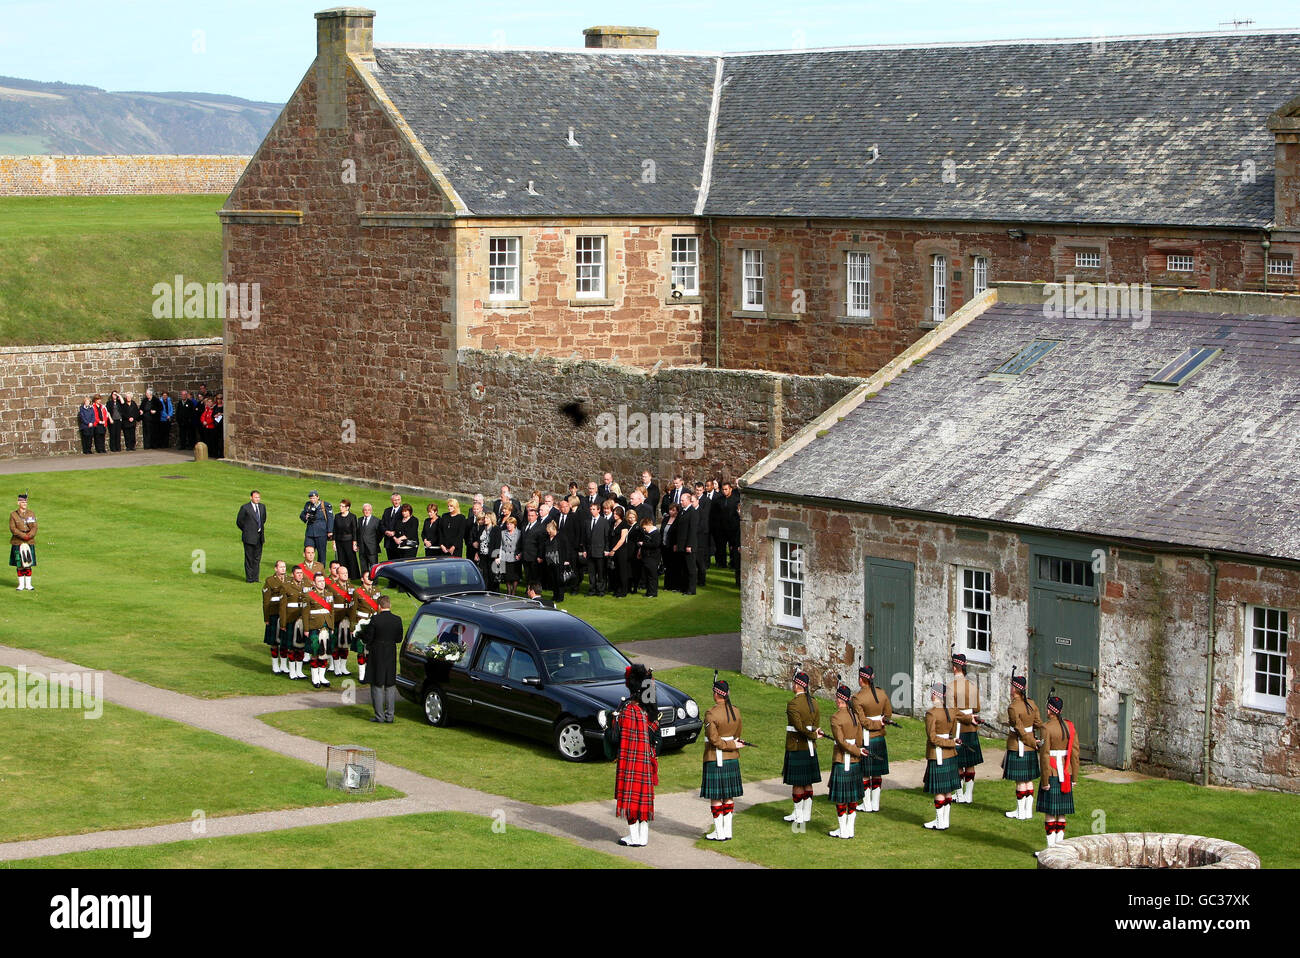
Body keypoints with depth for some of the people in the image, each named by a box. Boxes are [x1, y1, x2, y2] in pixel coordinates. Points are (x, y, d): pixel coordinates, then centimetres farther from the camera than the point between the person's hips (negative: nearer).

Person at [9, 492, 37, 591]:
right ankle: (21, 585, 9)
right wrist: (24, 536, -18)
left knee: (28, 564, 2)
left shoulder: (30, 513, 7)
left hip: (29, 542, 2)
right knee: (19, 565, 1)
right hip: (17, 543, -2)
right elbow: (13, 528, -8)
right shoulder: (13, 515, 0)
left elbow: (34, 527, 1)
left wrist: (29, 535, -17)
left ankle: (28, 584, 8)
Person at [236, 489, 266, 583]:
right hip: (249, 537, -5)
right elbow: (239, 521, -2)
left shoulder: (262, 507, 9)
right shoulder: (245, 508, -8)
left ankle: (256, 578, 16)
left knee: (257, 558, 10)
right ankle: (249, 578, 6)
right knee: (249, 558, 0)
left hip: (259, 536, 5)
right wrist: (246, 531, 2)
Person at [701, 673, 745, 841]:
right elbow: (737, 737, 11)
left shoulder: (711, 714, -17)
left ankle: (719, 833, 4)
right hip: (732, 759, 6)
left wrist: (732, 745, -11)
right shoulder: (736, 712, 2)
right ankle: (727, 831, 16)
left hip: (714, 760, -6)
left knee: (715, 797, 1)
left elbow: (714, 739, -20)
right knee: (729, 795, 12)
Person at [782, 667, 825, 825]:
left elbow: (799, 727, -23)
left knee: (797, 782, 1)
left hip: (796, 748, -7)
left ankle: (798, 815, 7)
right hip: (810, 748, 7)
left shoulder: (793, 704, -18)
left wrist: (813, 735, -10)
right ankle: (807, 814, 18)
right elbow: (816, 725, 9)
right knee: (807, 782, 13)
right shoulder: (813, 702, 5)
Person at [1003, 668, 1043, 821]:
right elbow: (1039, 724, 6)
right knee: (1028, 779, 13)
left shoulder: (1013, 708, -19)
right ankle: (1028, 811, 19)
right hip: (1030, 750, 8)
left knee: (1020, 781, 1)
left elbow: (1020, 731, -17)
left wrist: (1034, 743, -7)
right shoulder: (1031, 703, 3)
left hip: (1018, 748, -7)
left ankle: (1020, 812, 8)